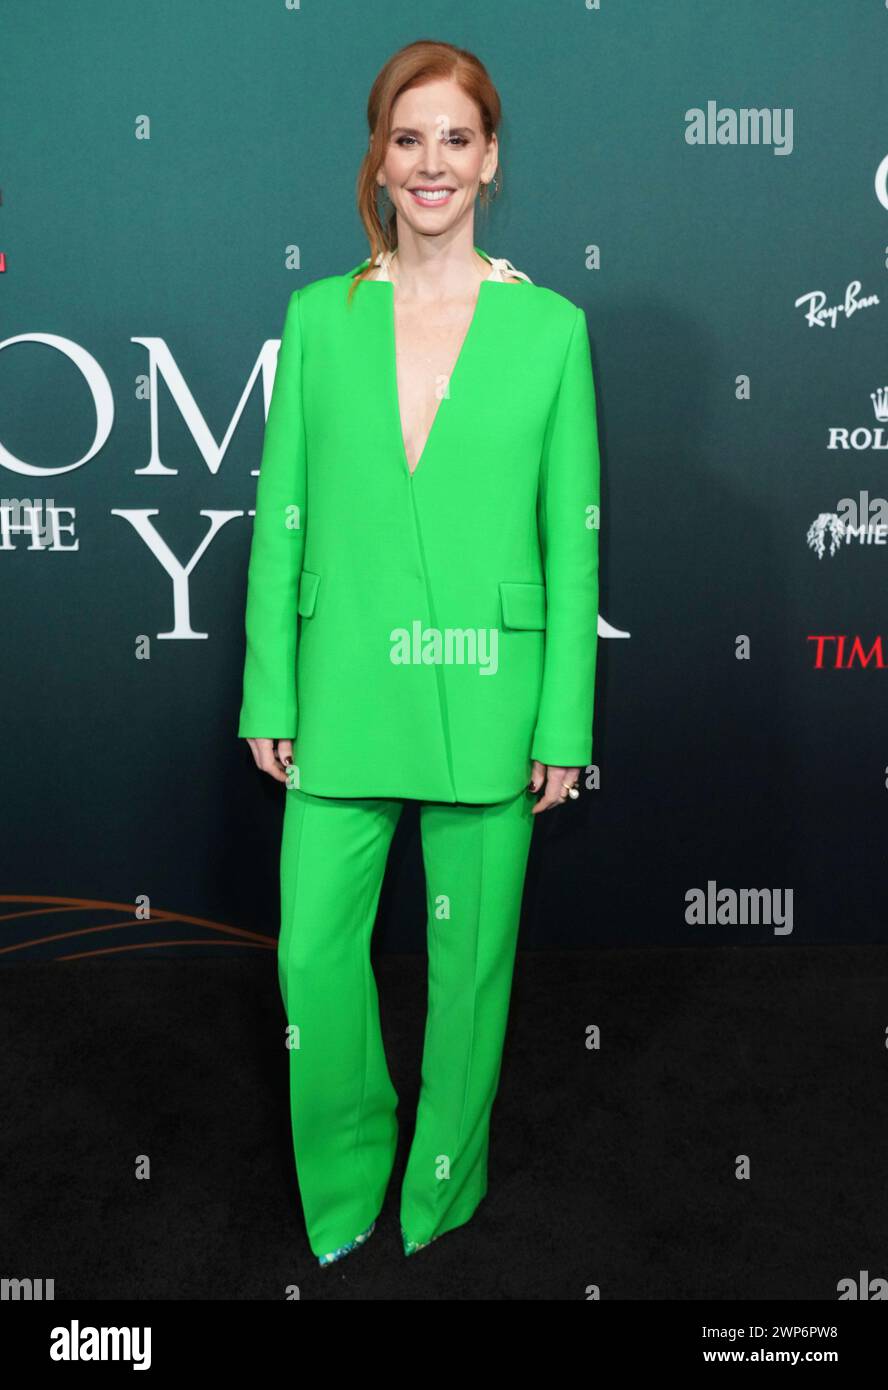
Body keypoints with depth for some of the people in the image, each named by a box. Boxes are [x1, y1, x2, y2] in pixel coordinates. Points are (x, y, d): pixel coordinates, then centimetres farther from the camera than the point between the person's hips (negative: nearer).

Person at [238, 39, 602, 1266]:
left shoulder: (550, 324, 2)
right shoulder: (319, 315, 6)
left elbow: (572, 539, 0)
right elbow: (280, 518, 6)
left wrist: (564, 724, -3)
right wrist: (269, 697, 2)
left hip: (485, 701, -1)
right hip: (345, 695, 1)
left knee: (471, 955, 11)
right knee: (313, 952, 5)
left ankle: (444, 1187, 37)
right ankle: (345, 1178, 34)